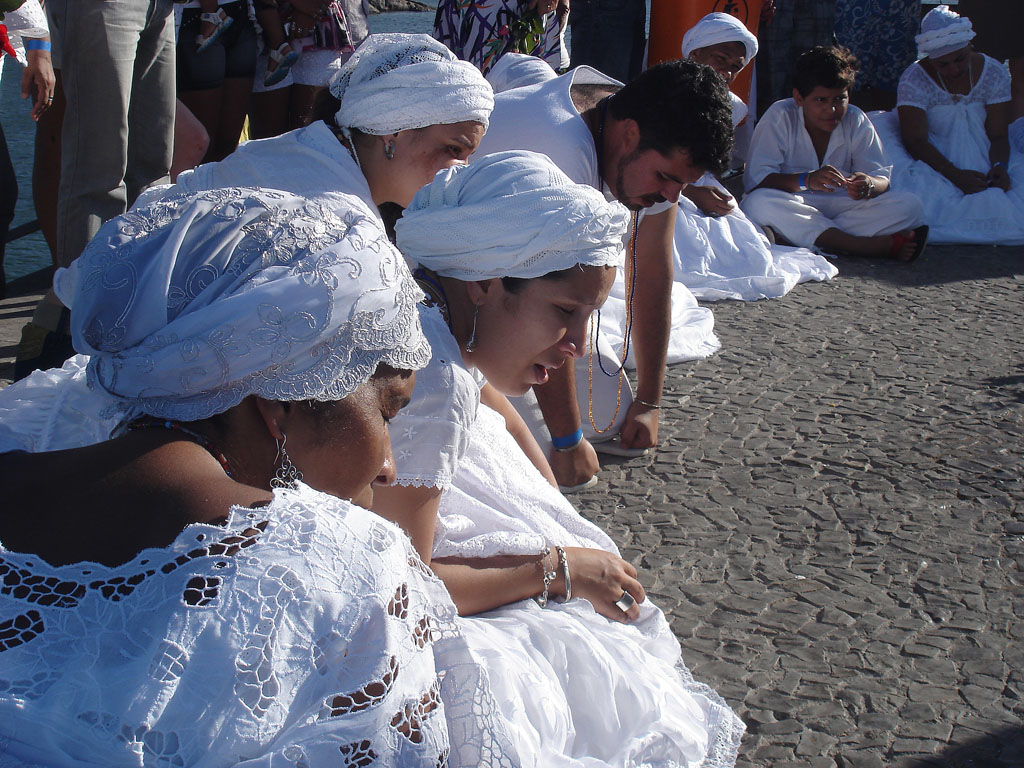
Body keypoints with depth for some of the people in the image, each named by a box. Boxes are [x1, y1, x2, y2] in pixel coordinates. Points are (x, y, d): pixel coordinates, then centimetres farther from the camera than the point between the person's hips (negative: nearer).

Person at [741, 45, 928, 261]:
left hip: (841, 207, 3)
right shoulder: (779, 117, -10)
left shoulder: (856, 121, 0)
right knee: (758, 203, -38)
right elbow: (755, 179, -20)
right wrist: (806, 180, -37)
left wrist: (869, 185, -33)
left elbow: (881, 177, -7)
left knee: (909, 204, -16)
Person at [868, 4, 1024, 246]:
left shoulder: (995, 74, -2)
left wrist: (999, 167, -25)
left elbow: (997, 135, -2)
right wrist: (955, 175, -31)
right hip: (935, 159, -3)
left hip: (983, 155, 3)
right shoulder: (913, 80, -12)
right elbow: (916, 140, -18)